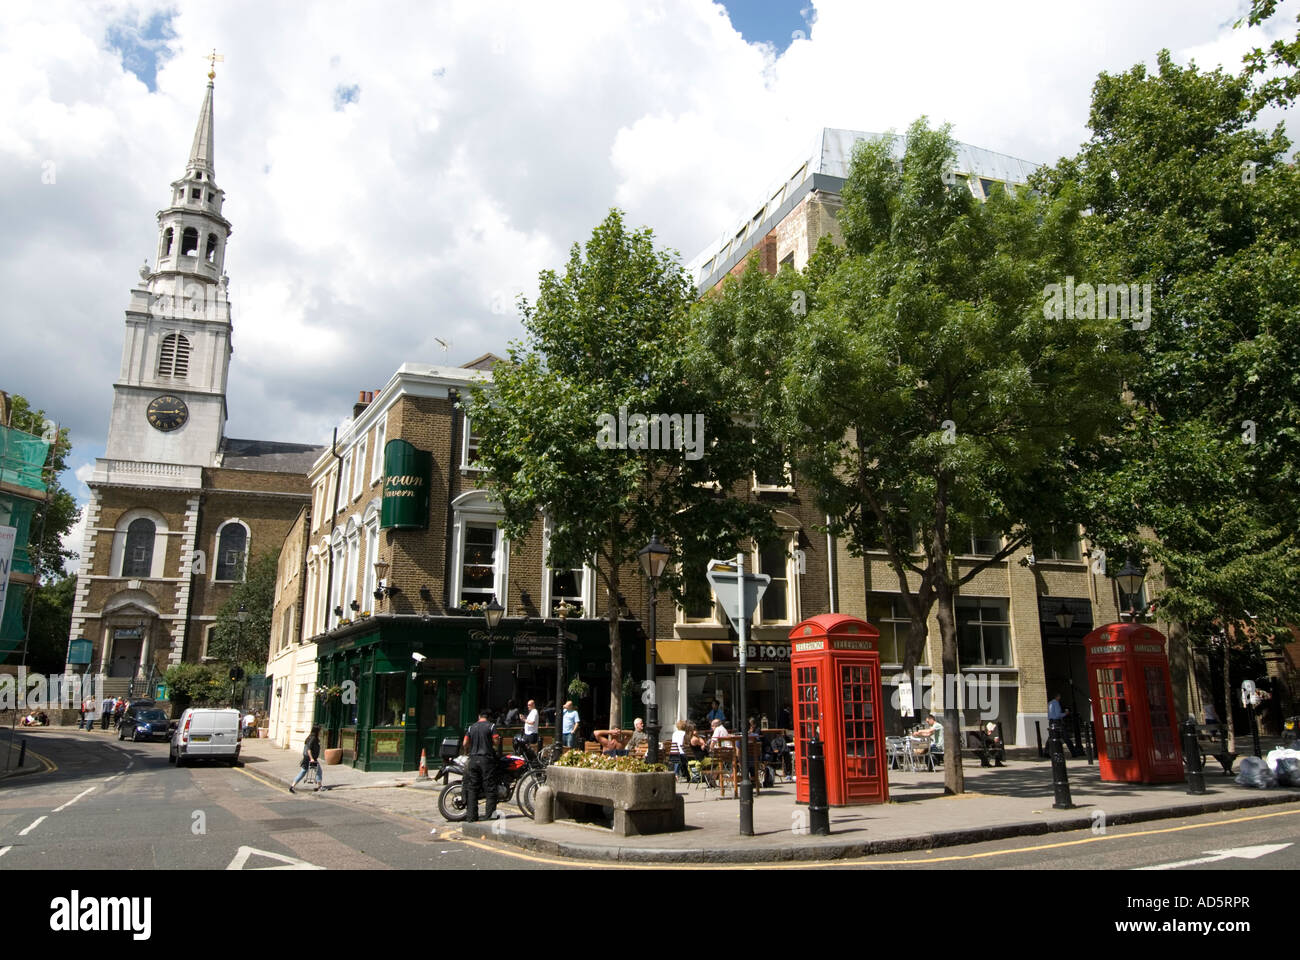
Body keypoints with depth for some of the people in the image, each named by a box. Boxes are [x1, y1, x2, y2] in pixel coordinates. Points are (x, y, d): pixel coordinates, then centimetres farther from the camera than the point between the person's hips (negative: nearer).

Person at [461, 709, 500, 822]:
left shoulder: (471, 727, 10)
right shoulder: (491, 726, -2)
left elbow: (465, 744, 7)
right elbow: (496, 742, -9)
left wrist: (466, 752, 26)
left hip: (473, 759, 4)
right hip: (487, 758, -4)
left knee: (472, 789, 7)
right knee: (490, 788, -1)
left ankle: (471, 817, 7)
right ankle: (490, 816, -5)